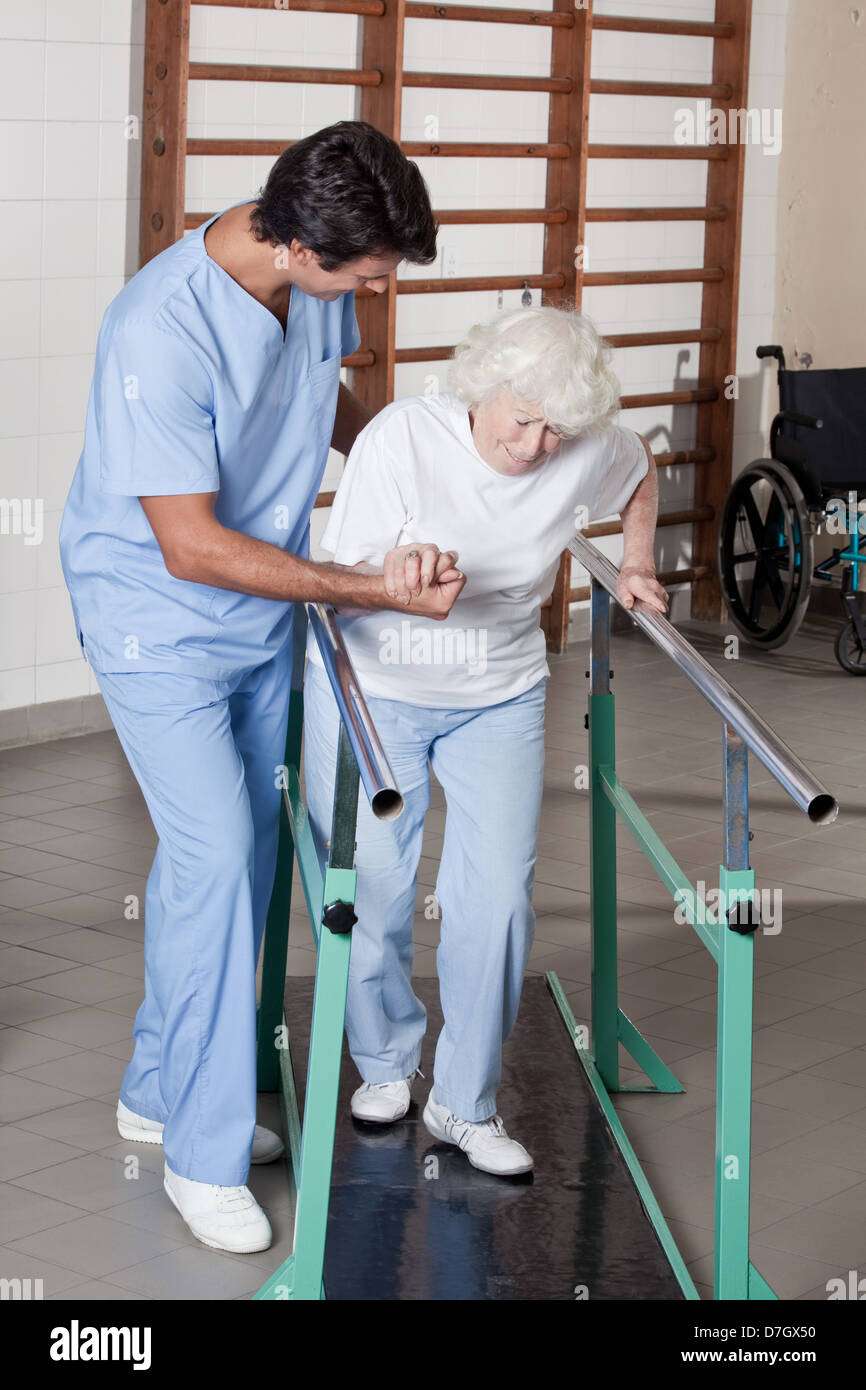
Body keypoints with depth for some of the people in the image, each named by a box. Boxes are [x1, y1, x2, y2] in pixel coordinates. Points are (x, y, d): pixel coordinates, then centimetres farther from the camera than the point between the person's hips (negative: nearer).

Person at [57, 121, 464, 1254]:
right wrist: (378, 589, -29)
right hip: (159, 625, -7)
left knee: (232, 856, 13)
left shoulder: (315, 280, -10)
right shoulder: (159, 336, -33)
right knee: (218, 854, -11)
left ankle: (161, 1091, 30)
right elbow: (192, 548, -29)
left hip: (261, 617, 7)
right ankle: (206, 1154, 2)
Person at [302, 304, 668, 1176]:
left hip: (499, 700, 2)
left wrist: (635, 566, 6)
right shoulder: (401, 437, -20)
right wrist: (391, 572, -40)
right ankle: (386, 1060, 27)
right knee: (368, 893, -1)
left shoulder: (586, 456, -12)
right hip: (369, 688, -2)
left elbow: (642, 470, 15)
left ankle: (465, 1103, 8)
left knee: (496, 897, -8)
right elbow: (337, 585, -19)